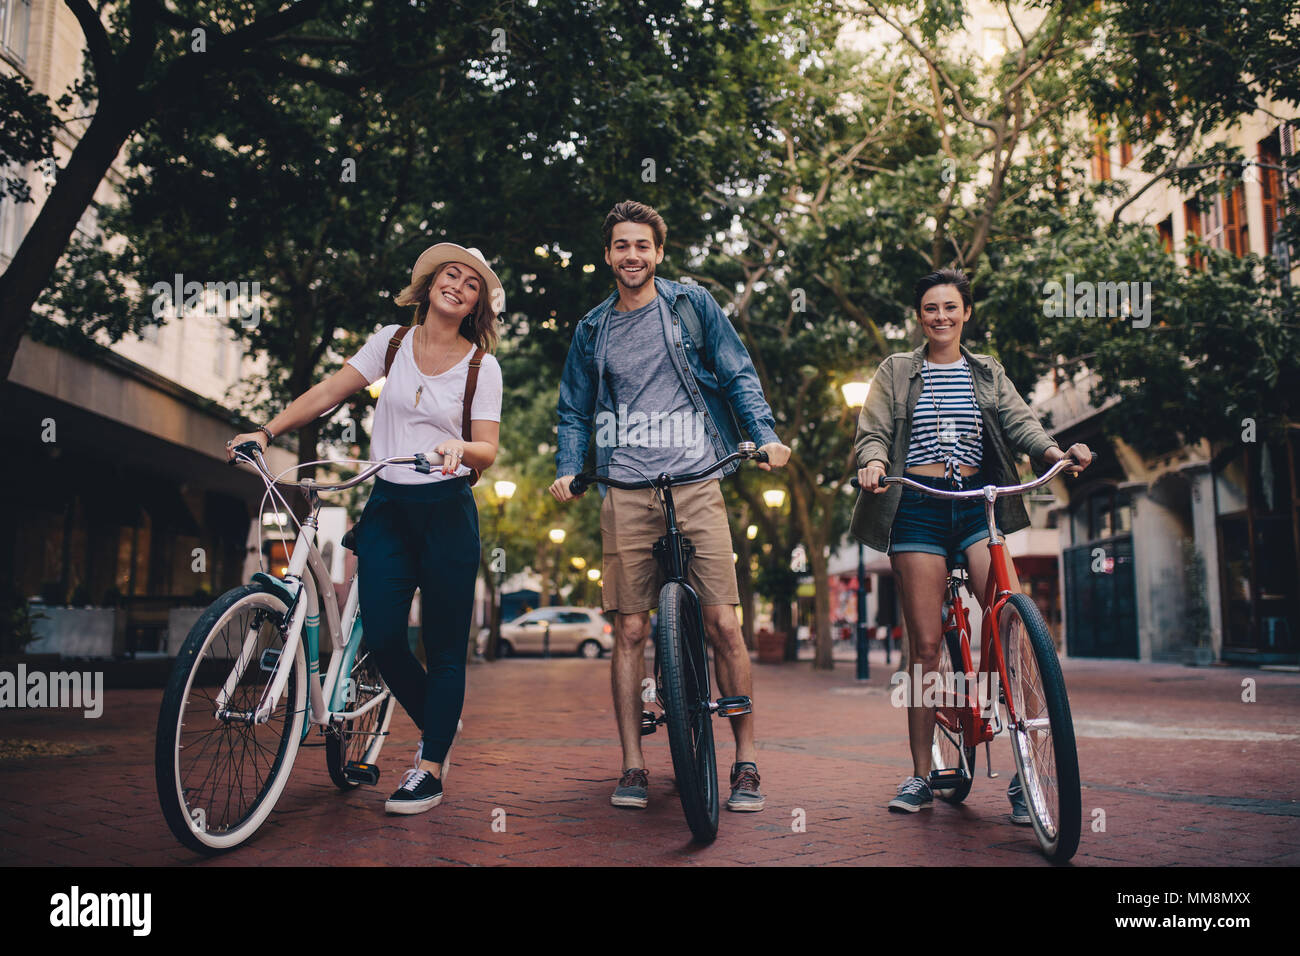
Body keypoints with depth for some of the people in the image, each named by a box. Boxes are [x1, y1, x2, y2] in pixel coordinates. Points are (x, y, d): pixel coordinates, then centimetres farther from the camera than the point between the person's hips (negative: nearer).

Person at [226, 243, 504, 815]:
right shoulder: (392, 342, 8)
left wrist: (459, 448, -25)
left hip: (447, 510, -2)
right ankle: (435, 723, 22)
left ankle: (430, 768, 11)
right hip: (387, 506, 2)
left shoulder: (481, 366, 1)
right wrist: (267, 431, -4)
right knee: (381, 634, -6)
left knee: (444, 644, -1)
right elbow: (328, 392, 6)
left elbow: (487, 452, -3)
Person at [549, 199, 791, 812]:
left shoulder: (691, 305, 10)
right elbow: (574, 411, 20)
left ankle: (746, 762, 8)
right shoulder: (592, 330, 16)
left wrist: (766, 435, -7)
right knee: (630, 631, 1)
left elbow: (738, 375, 9)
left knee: (723, 624, -6)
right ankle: (633, 768, 11)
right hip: (626, 494, 2)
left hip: (697, 485, -2)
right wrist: (568, 469, 3)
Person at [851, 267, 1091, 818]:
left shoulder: (988, 373, 18)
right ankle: (921, 776, 10)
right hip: (918, 507, -1)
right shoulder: (896, 371, 14)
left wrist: (1055, 451, -17)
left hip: (978, 504, 2)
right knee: (925, 643, -2)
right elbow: (873, 431, 4)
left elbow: (1019, 421, 5)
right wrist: (873, 462, -20)